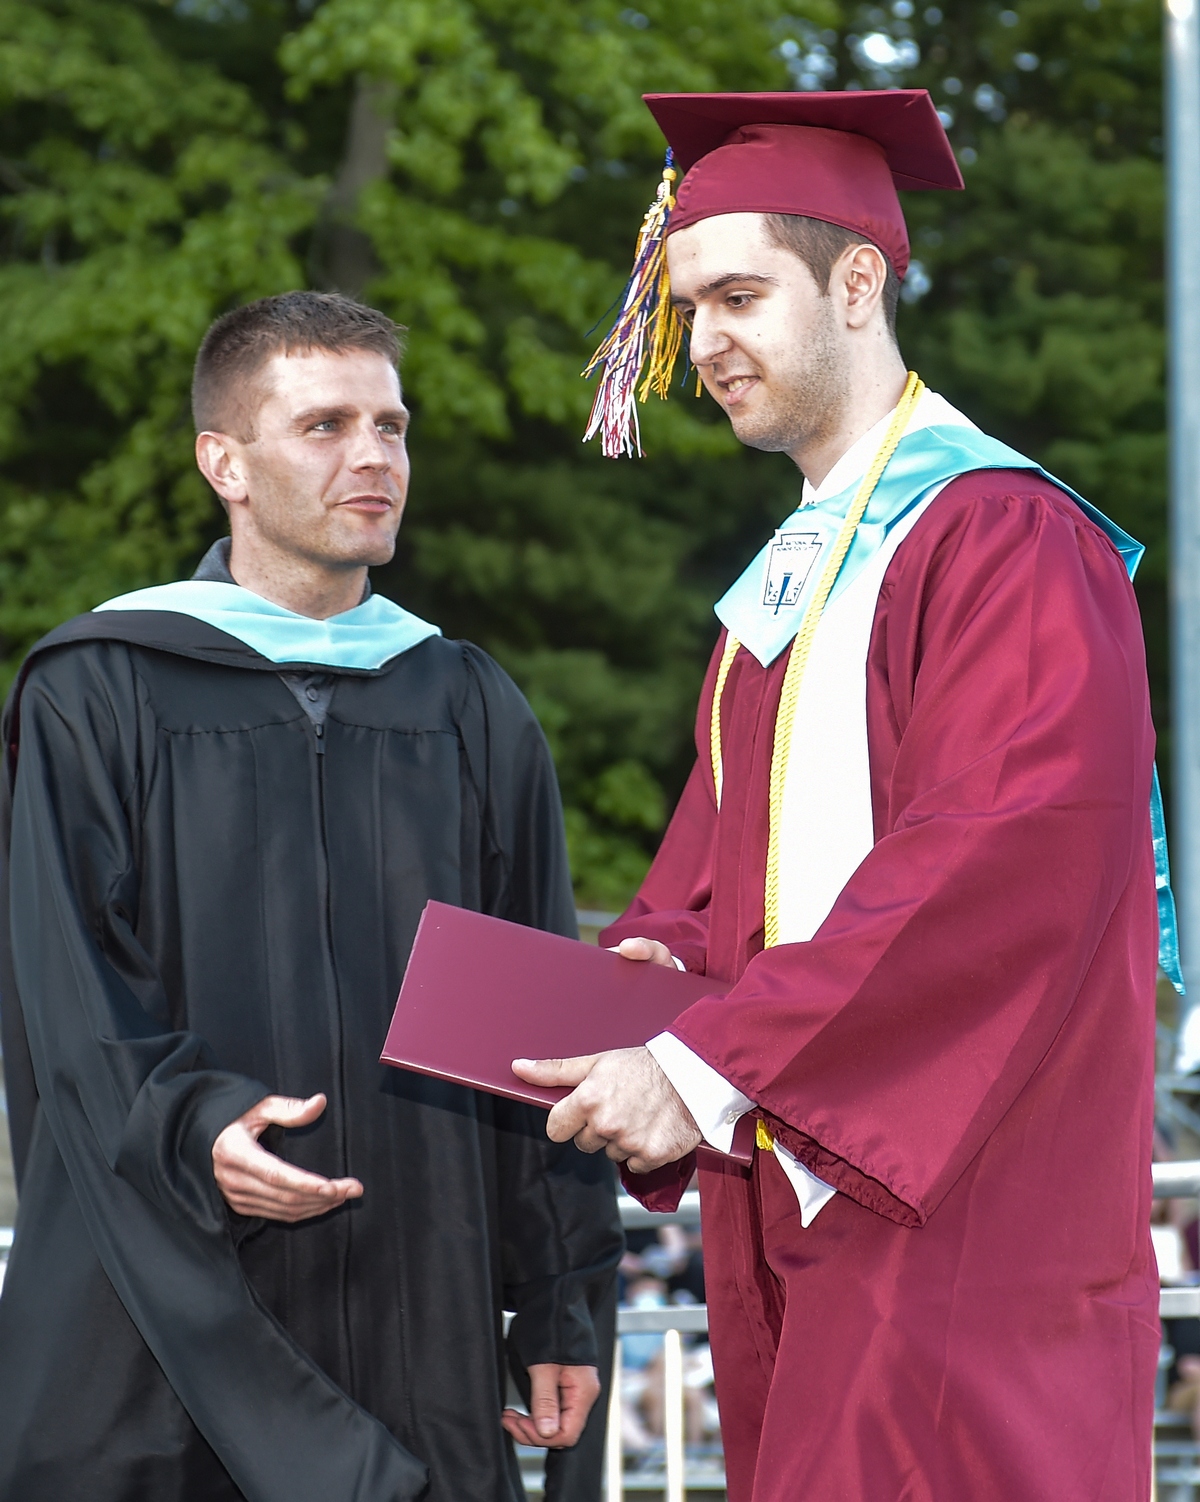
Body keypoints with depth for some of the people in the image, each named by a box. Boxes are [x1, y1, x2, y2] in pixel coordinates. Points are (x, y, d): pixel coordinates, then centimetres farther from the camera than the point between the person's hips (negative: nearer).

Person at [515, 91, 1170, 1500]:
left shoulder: (1005, 539, -10)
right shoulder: (787, 579, 19)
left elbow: (1009, 859, -20)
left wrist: (714, 1066, -22)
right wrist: (657, 956, -5)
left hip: (950, 1210, -8)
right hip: (790, 1202, 8)